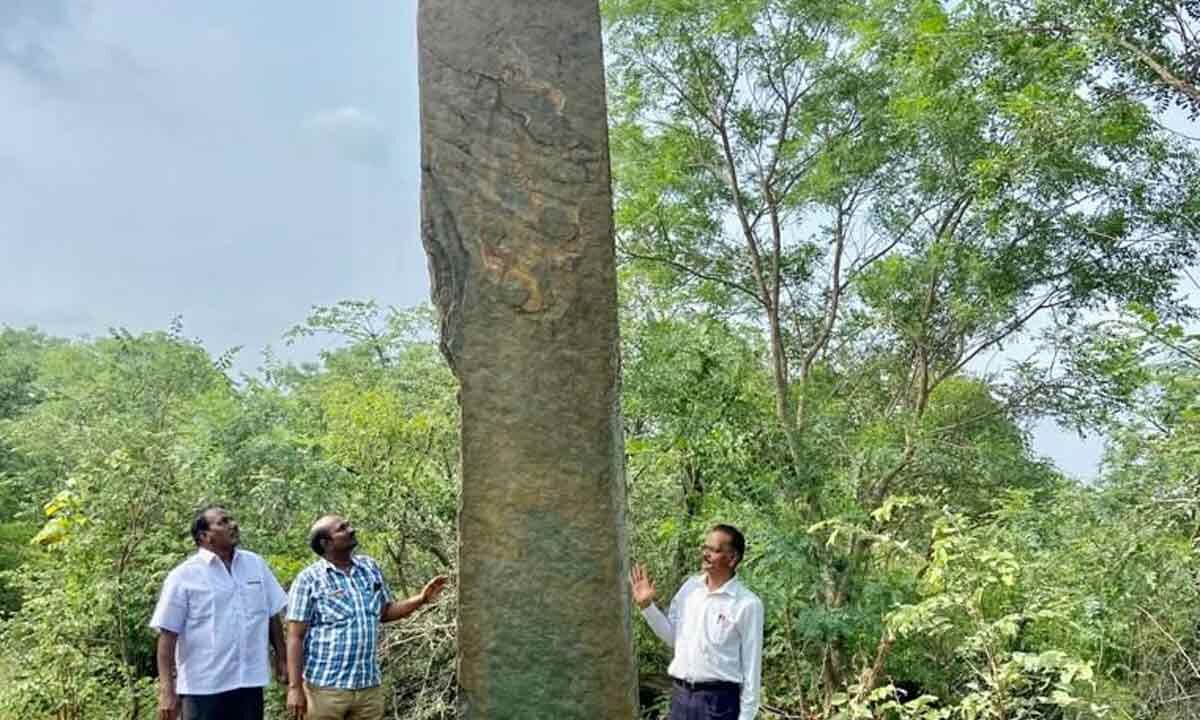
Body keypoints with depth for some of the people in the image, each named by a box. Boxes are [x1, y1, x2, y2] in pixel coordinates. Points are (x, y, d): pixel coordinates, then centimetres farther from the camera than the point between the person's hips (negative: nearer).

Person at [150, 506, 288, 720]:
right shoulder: (184, 576, -7)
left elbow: (272, 616, 12)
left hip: (250, 681, 4)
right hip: (203, 686, -4)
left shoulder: (256, 564, 6)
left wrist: (281, 658, 9)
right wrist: (167, 689, -13)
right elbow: (168, 635, -9)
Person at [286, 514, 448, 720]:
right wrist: (294, 687, -14)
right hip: (325, 687, -5)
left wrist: (420, 599, 4)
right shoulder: (309, 579, -7)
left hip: (369, 686, 5)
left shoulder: (370, 568, 8)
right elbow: (295, 637, -8)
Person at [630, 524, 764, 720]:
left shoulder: (747, 603, -11)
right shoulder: (690, 587, 5)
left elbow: (751, 665, -7)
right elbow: (672, 636, 12)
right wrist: (646, 605, 2)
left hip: (719, 699, -5)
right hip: (681, 694, 6)